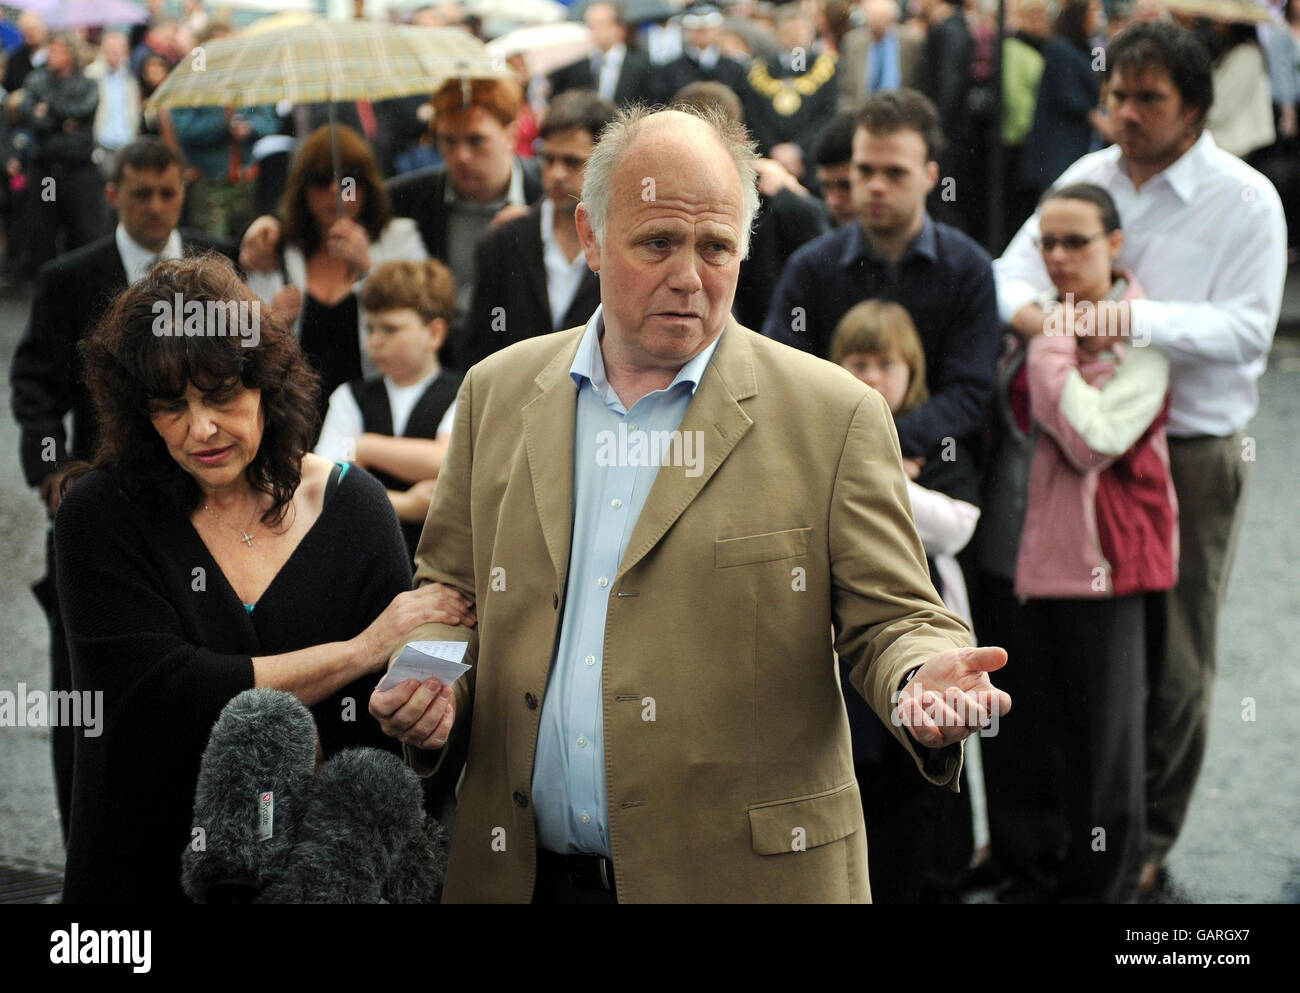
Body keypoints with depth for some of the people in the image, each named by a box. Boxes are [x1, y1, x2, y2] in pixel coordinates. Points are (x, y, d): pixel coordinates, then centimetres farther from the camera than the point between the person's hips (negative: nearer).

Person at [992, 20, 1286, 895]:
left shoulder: (1244, 200, -8)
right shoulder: (1087, 177, 5)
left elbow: (1248, 328, -16)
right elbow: (1018, 262, 4)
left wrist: (1145, 319, -29)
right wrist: (1027, 306, -20)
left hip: (1194, 452, -4)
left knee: (1174, 655, 6)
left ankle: (1149, 839, 20)